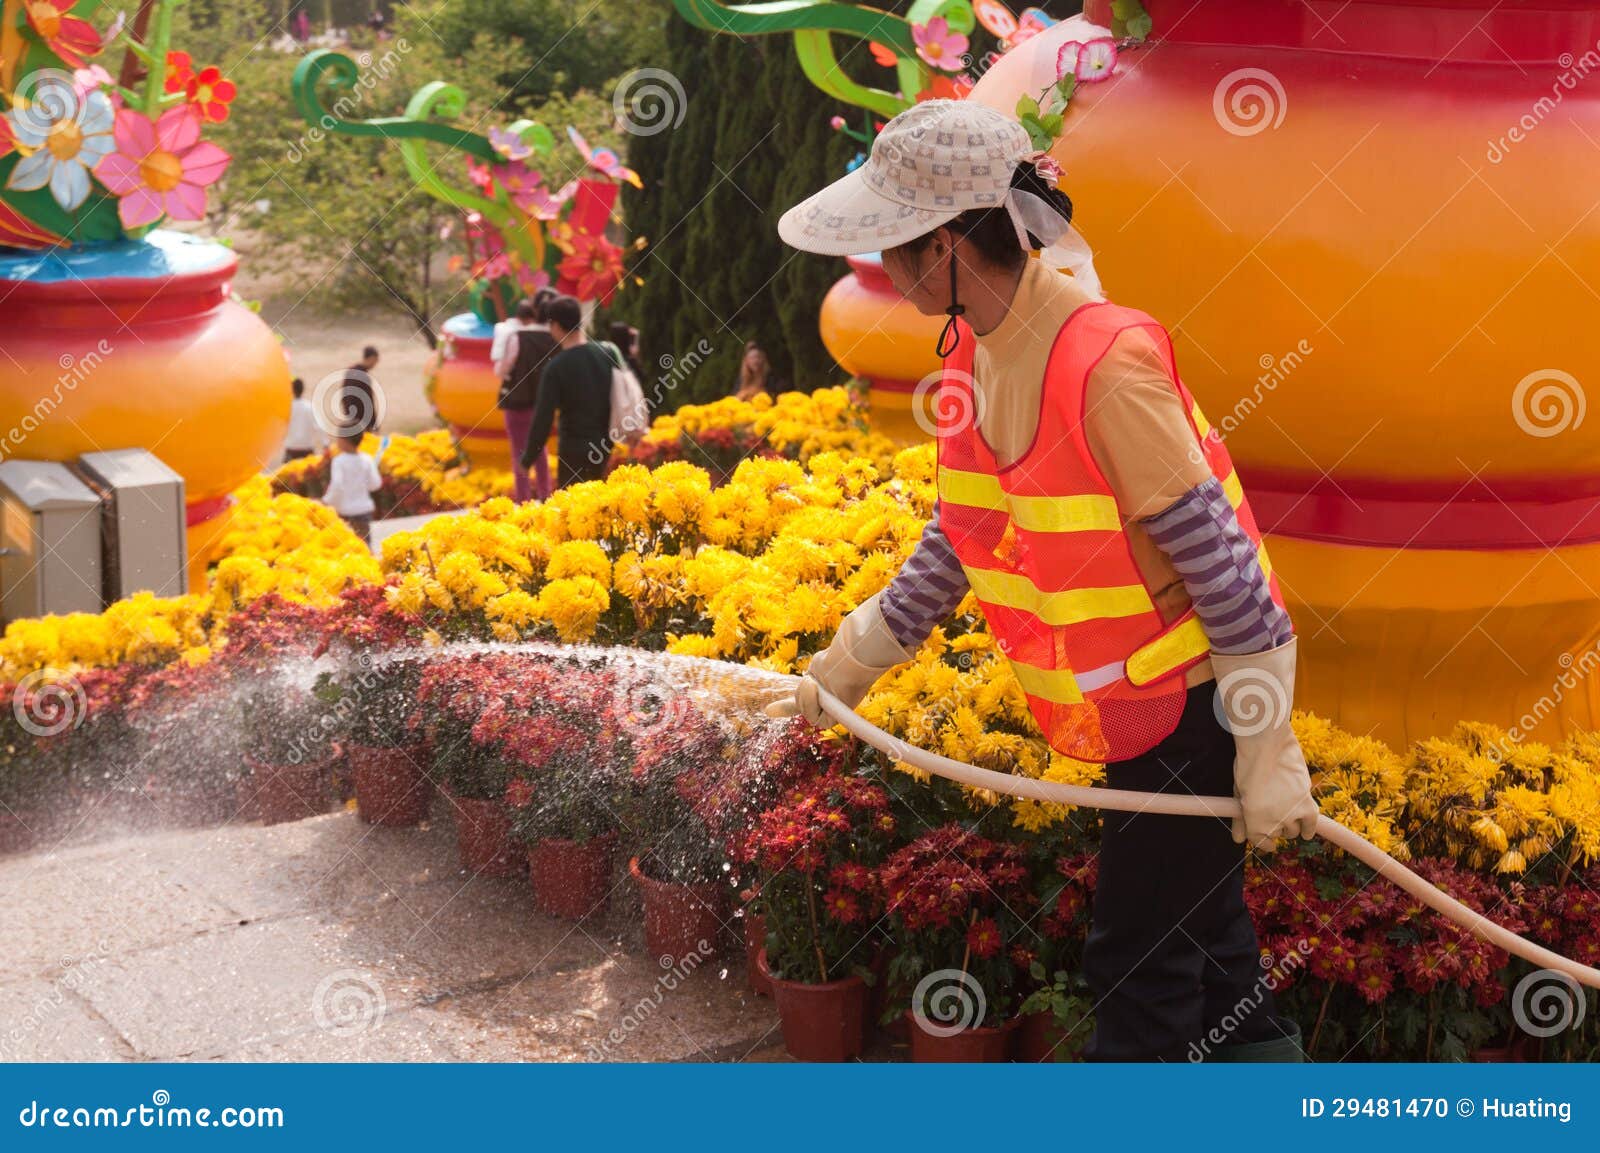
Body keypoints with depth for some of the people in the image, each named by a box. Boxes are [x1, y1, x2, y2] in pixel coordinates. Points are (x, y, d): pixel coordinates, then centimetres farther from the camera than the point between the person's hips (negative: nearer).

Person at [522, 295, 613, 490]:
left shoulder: (556, 366, -16)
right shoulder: (605, 354, 0)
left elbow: (543, 418, -16)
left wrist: (527, 459, -7)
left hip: (574, 449, -6)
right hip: (602, 447, 6)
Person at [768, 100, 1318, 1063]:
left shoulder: (1103, 363, -26)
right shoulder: (978, 352, 1)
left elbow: (1221, 563, -23)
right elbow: (959, 541, 13)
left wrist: (1268, 755, -20)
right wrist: (845, 667, 18)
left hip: (1194, 703, -8)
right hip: (1134, 708, 8)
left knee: (1141, 960, 1)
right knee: (1201, 938, 20)